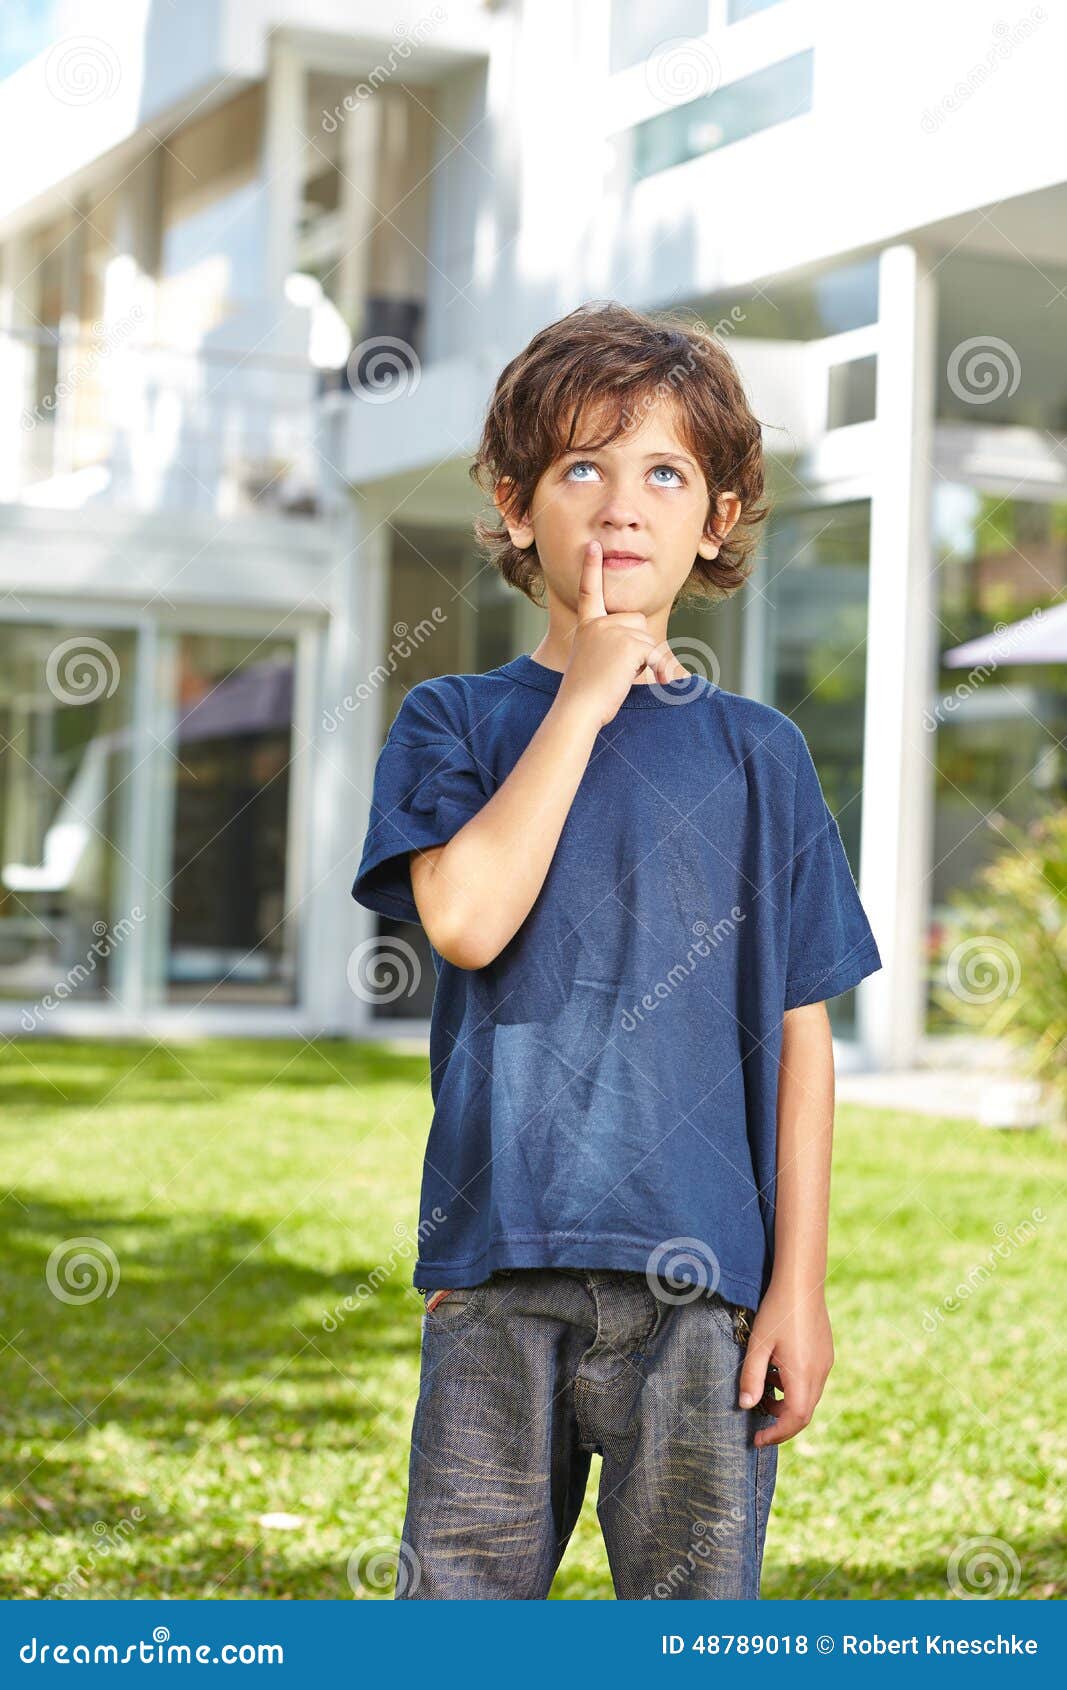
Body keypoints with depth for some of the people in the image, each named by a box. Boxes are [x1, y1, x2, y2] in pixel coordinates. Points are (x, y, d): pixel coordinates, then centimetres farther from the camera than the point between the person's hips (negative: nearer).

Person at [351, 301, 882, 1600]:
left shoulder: (758, 753, 7)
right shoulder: (454, 721, 6)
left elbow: (801, 1038, 6)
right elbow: (466, 918, -14)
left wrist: (800, 1284, 0)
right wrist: (583, 699, -8)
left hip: (706, 1275, 1)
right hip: (497, 1267, 0)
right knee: (457, 1594, 6)